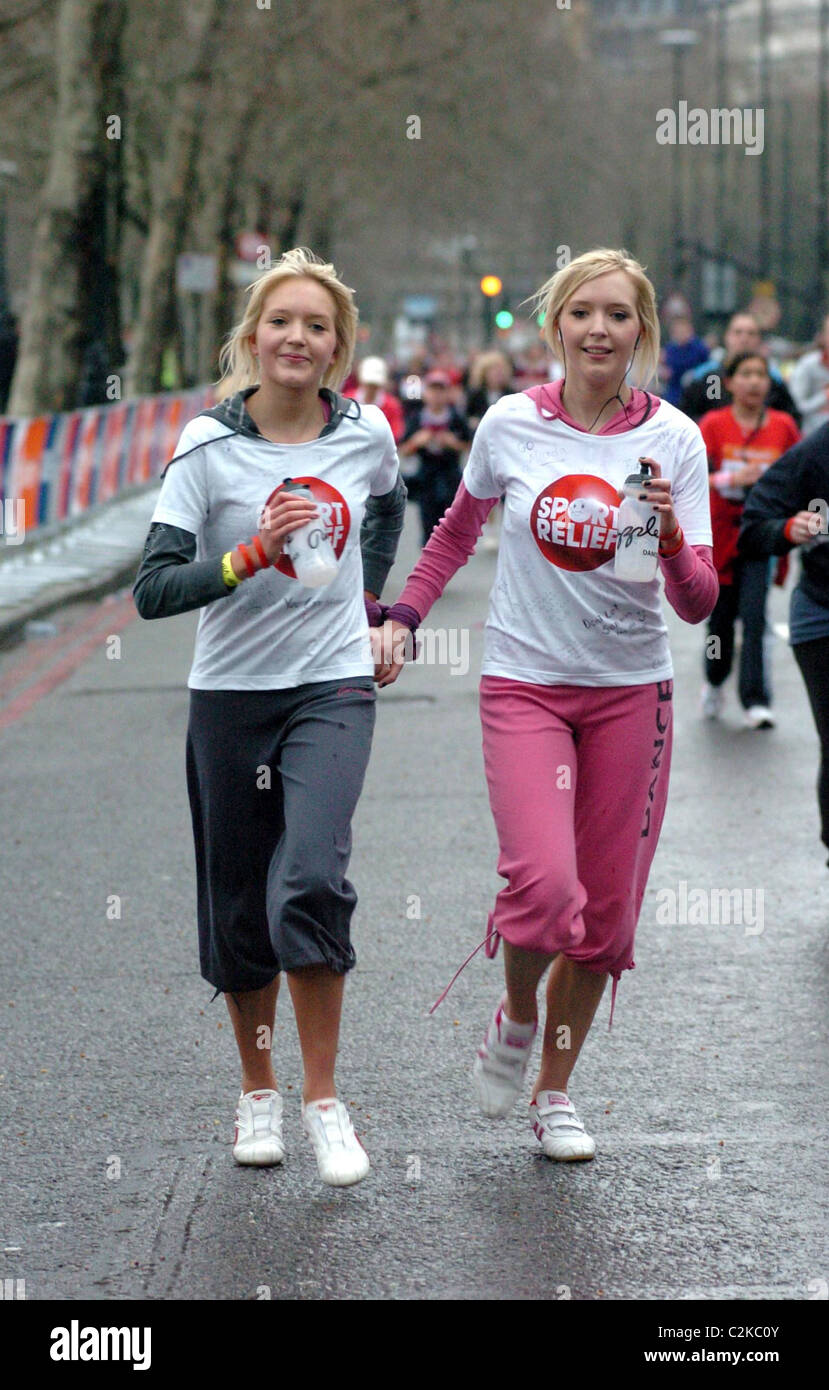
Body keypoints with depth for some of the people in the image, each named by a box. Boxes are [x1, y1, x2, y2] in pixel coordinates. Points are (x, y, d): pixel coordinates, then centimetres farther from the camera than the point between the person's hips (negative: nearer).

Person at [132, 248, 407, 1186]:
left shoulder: (366, 434, 1)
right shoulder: (209, 446, -7)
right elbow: (151, 590, -13)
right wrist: (250, 557, -24)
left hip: (334, 687, 0)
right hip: (231, 694, 0)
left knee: (310, 881, -19)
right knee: (237, 906, 7)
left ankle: (323, 1099, -6)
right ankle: (258, 1091, 28)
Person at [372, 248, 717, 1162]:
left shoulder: (674, 440, -4)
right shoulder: (511, 426, -3)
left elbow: (697, 603, -7)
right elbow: (459, 528, 18)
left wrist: (668, 530, -25)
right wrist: (403, 618, 12)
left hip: (631, 691, 1)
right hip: (524, 683, -1)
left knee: (606, 912, 5)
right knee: (543, 885, -20)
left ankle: (553, 1093, 25)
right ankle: (515, 1016, 12)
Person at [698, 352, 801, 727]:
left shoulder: (783, 426, 3)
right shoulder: (713, 424, -2)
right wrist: (731, 479, -27)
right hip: (719, 533, 0)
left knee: (754, 614, -15)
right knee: (721, 615, 9)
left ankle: (755, 701, -14)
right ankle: (714, 683, 38)